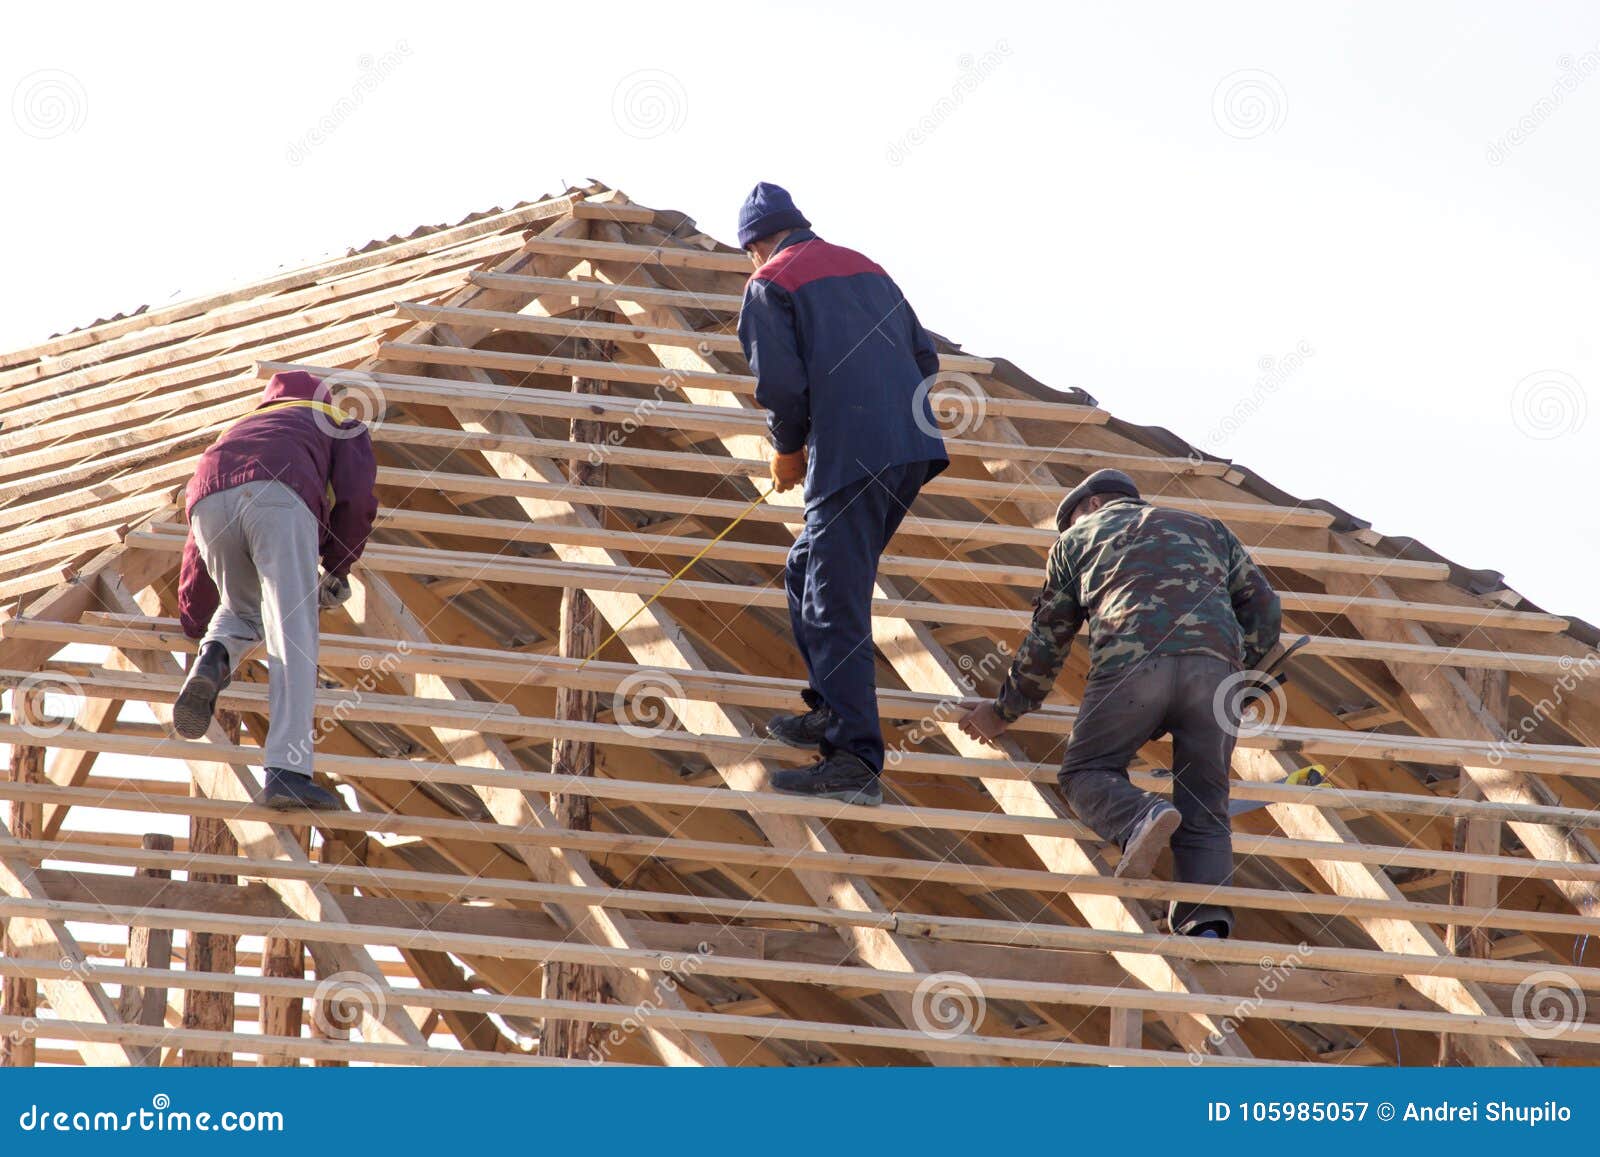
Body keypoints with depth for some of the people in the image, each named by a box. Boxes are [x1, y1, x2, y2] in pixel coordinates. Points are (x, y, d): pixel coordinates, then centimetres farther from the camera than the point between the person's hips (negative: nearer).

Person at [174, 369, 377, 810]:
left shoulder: (244, 427, 46)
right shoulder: (344, 428, 36)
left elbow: (196, 552, 46)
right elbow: (357, 498, 13)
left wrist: (195, 623, 57)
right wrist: (337, 570, 27)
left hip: (208, 500, 4)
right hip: (280, 497, -4)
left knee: (243, 609, 29)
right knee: (293, 639, -6)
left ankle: (215, 657, -5)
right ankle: (286, 771, -19)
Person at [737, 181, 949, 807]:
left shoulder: (770, 283, 2)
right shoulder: (865, 269, 23)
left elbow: (781, 381, -10)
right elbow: (924, 356, 22)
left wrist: (788, 449, 7)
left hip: (850, 453, -8)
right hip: (914, 448, 8)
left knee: (836, 604, -10)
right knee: (808, 574, 24)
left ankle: (856, 760, -18)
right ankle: (831, 711, 28)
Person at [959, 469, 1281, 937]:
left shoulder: (1077, 539, 32)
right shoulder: (1207, 529, 37)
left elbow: (1046, 639, 34)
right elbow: (1264, 609, 29)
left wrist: (1003, 711, 46)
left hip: (1130, 664, -2)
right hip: (1214, 665, 2)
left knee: (1086, 772, 14)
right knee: (1203, 810, 8)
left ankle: (1141, 817, -21)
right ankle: (1205, 923, -17)